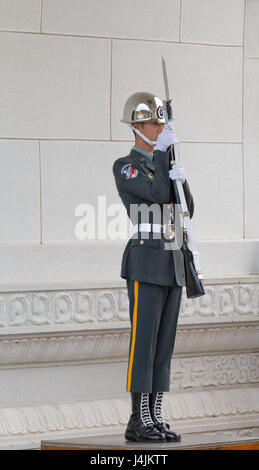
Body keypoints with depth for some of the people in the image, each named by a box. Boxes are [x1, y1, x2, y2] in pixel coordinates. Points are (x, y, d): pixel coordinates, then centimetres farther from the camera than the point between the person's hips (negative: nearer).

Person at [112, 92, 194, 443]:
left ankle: (154, 418, 8)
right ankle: (139, 422, -6)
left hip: (172, 264, 8)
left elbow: (186, 209, 9)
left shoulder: (165, 164, 19)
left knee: (164, 344, 6)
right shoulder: (124, 167, -6)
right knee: (143, 342, -9)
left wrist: (182, 179, -11)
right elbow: (159, 194, -20)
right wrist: (163, 150, -14)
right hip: (145, 263, -8)